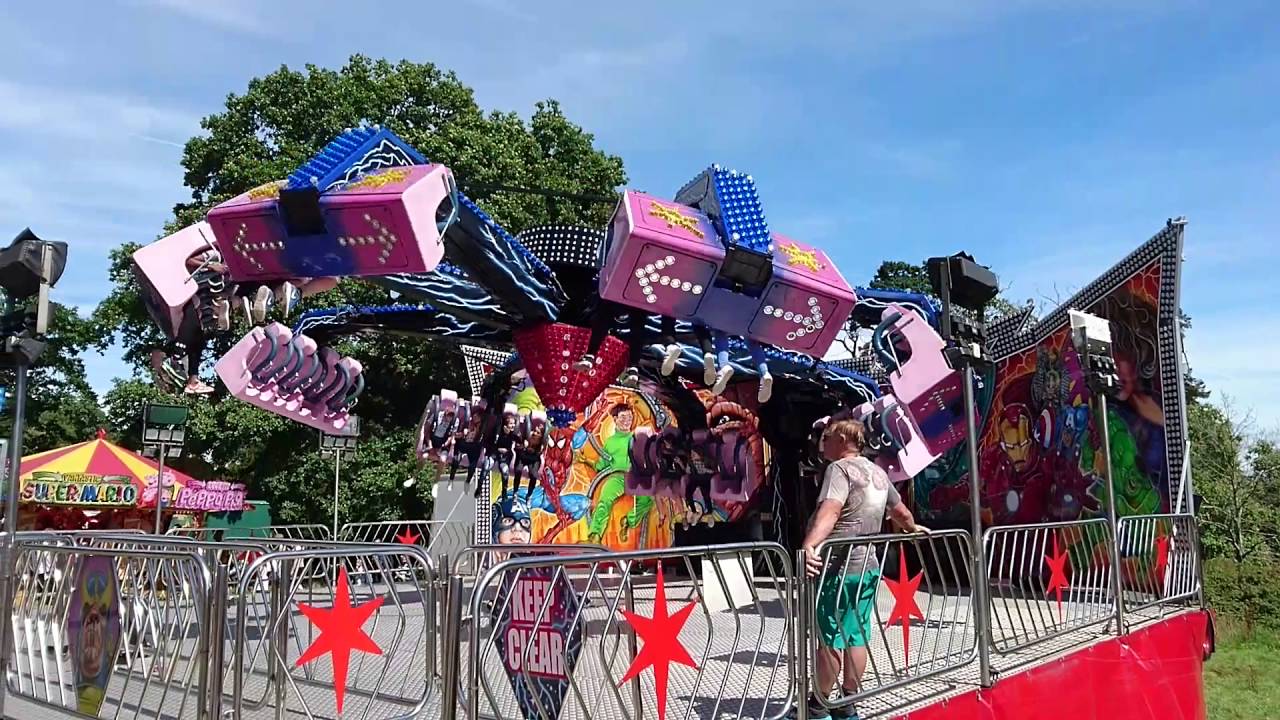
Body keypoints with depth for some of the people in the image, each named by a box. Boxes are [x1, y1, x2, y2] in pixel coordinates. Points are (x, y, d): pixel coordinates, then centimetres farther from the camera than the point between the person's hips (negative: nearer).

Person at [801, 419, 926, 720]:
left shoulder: (840, 468, -11)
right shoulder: (878, 473, 14)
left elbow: (829, 511, -29)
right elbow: (900, 512, 28)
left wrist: (809, 545, -43)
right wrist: (914, 528, 49)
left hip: (839, 567, -8)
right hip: (868, 566, 8)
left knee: (830, 637, 0)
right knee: (857, 636, 11)